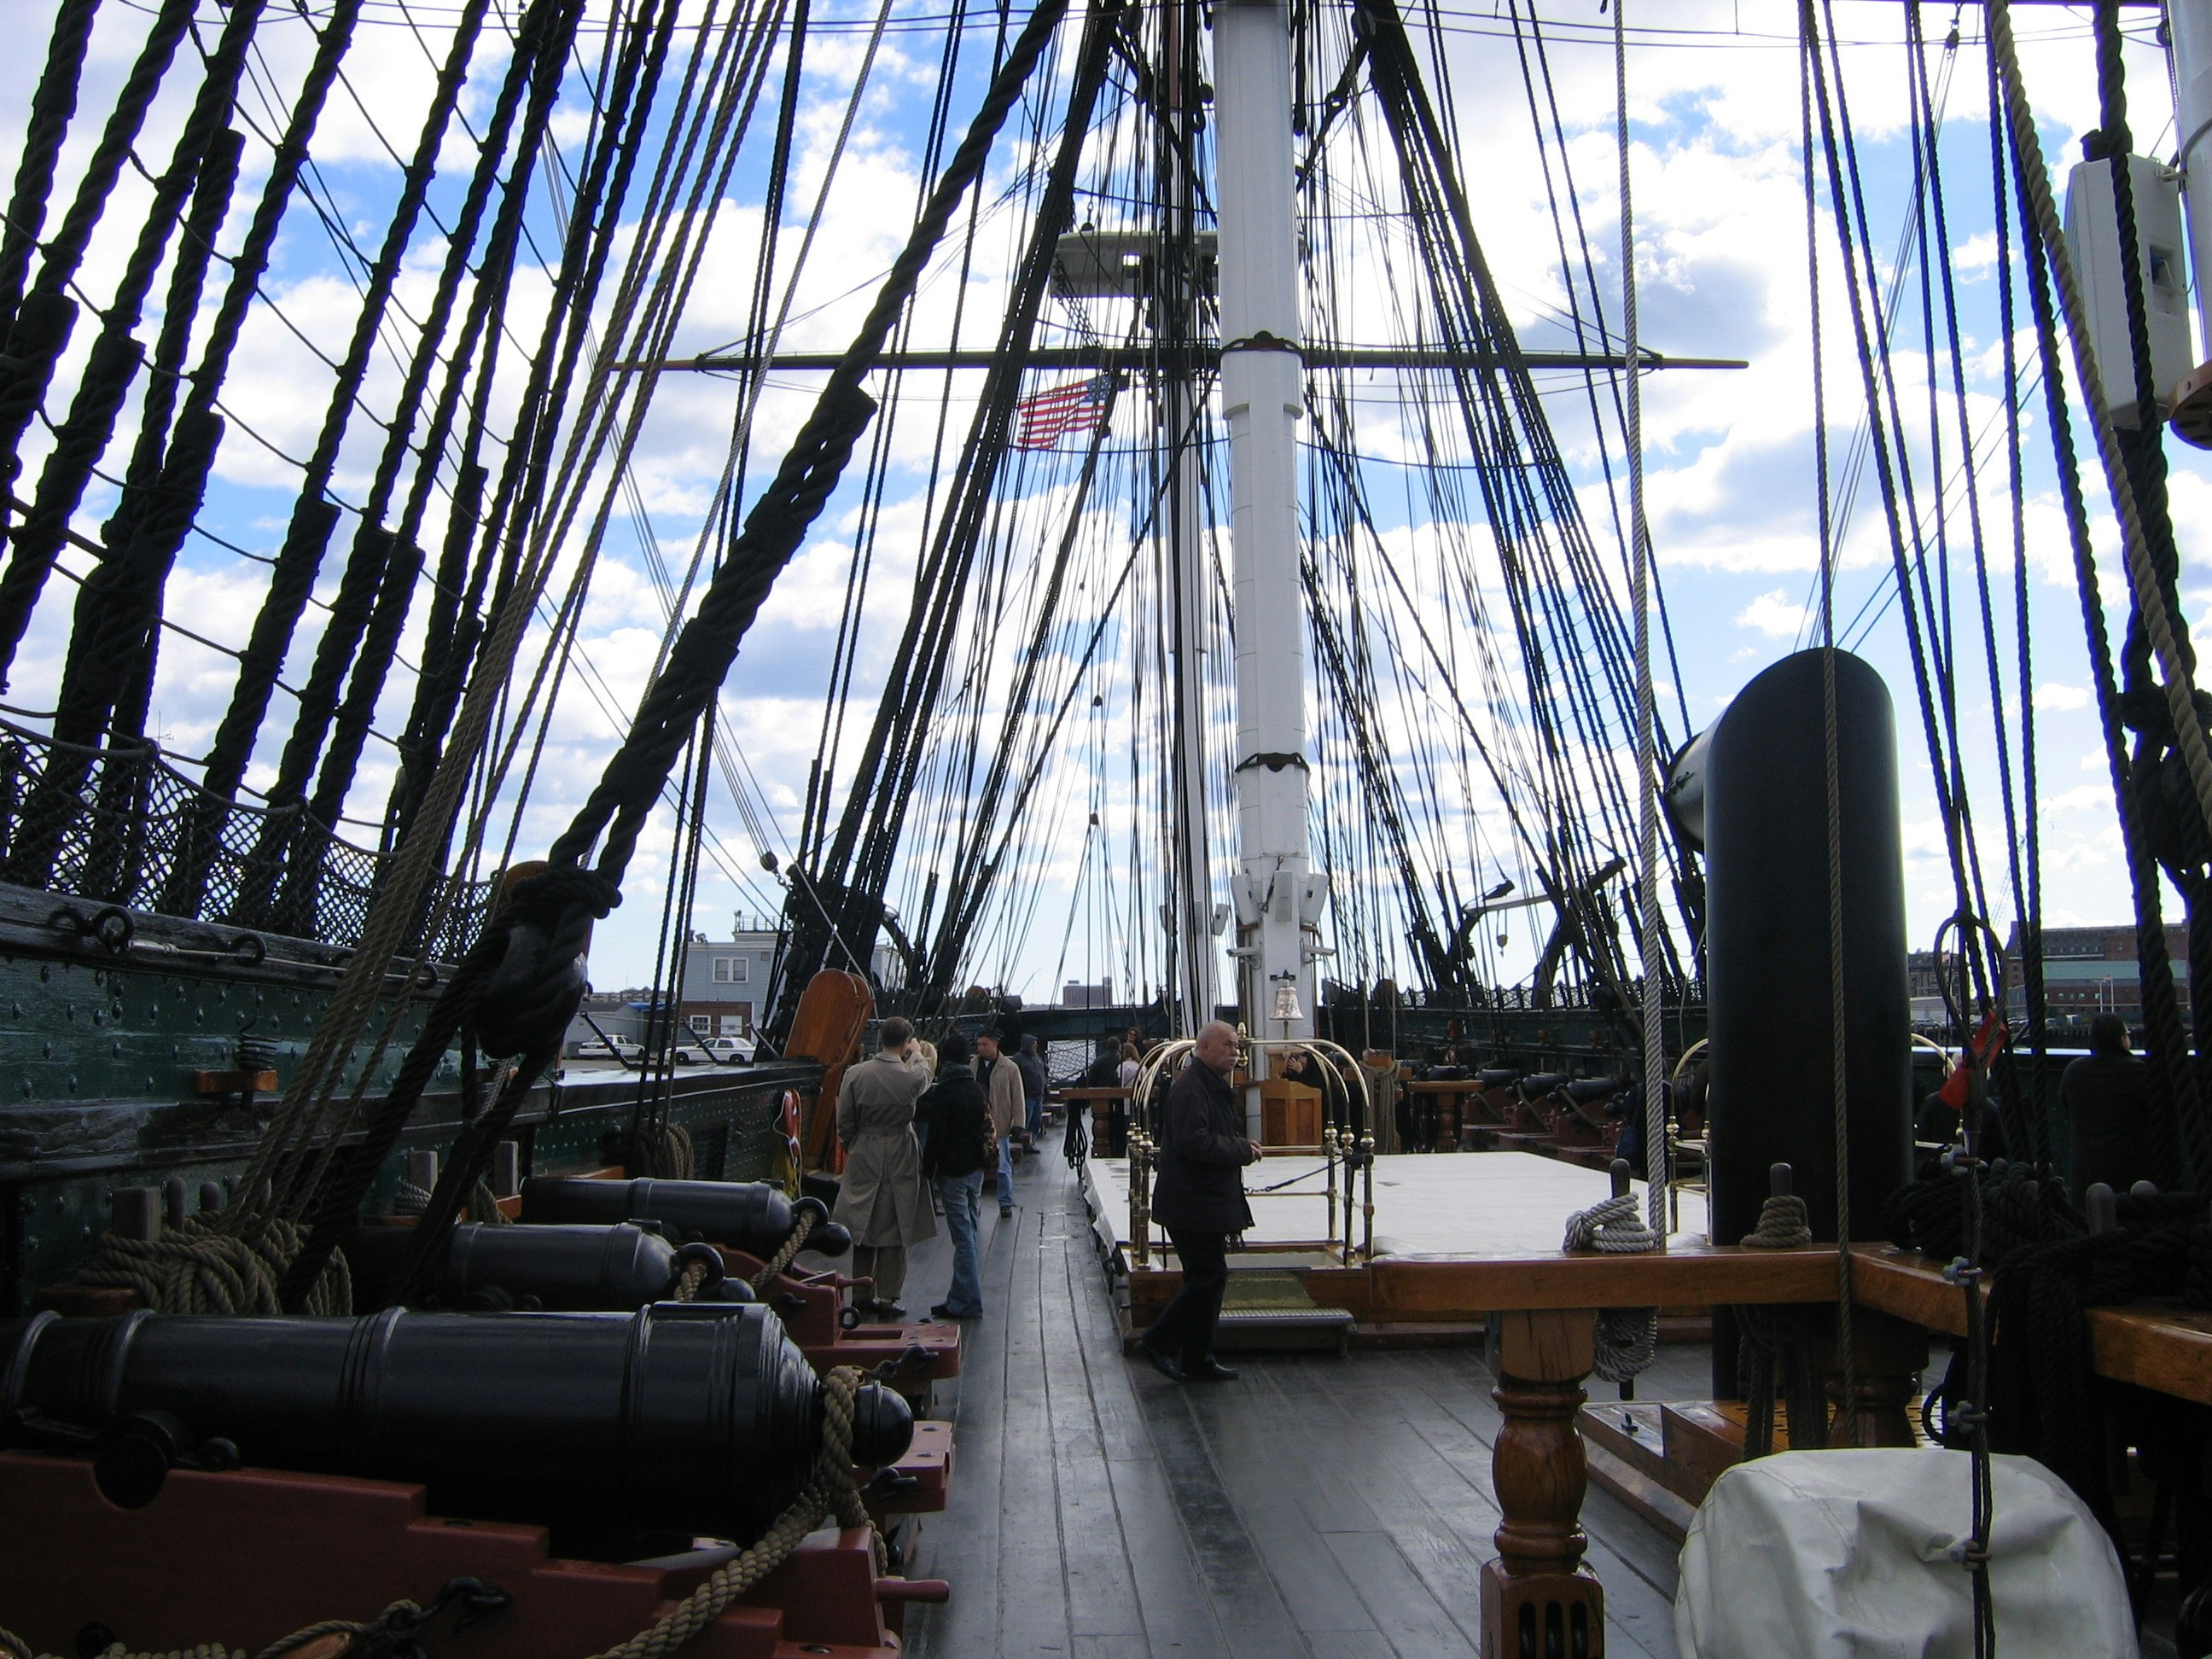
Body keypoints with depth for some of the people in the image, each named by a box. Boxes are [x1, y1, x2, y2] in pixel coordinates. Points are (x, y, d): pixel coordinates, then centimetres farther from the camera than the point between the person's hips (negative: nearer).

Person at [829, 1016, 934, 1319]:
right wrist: (915, 1055, 29)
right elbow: (926, 1080, 12)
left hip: (863, 1157, 2)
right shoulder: (913, 1076, -14)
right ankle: (887, 1299, 10)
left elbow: (844, 1120, -3)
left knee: (863, 1228, 14)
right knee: (894, 1231, 7)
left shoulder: (855, 1073, -9)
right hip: (900, 1158, -2)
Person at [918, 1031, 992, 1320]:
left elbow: (936, 1134, -15)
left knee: (963, 1236, -4)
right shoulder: (976, 1088, 7)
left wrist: (928, 1169, -8)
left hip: (953, 1170, -7)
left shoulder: (943, 1091, -13)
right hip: (976, 1167, 7)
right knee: (968, 1233, 15)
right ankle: (965, 1293, 22)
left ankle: (966, 1302, -1)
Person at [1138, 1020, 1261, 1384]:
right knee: (1209, 1276, -9)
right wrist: (1242, 1150, -17)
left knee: (1208, 1278, 13)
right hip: (1193, 1203, -11)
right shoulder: (1190, 1087, -18)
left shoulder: (1215, 1086, 17)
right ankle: (1159, 1343, 2)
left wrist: (1241, 1145, 8)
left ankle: (1198, 1361, 20)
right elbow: (1193, 1142, -27)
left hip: (1210, 1201, 11)